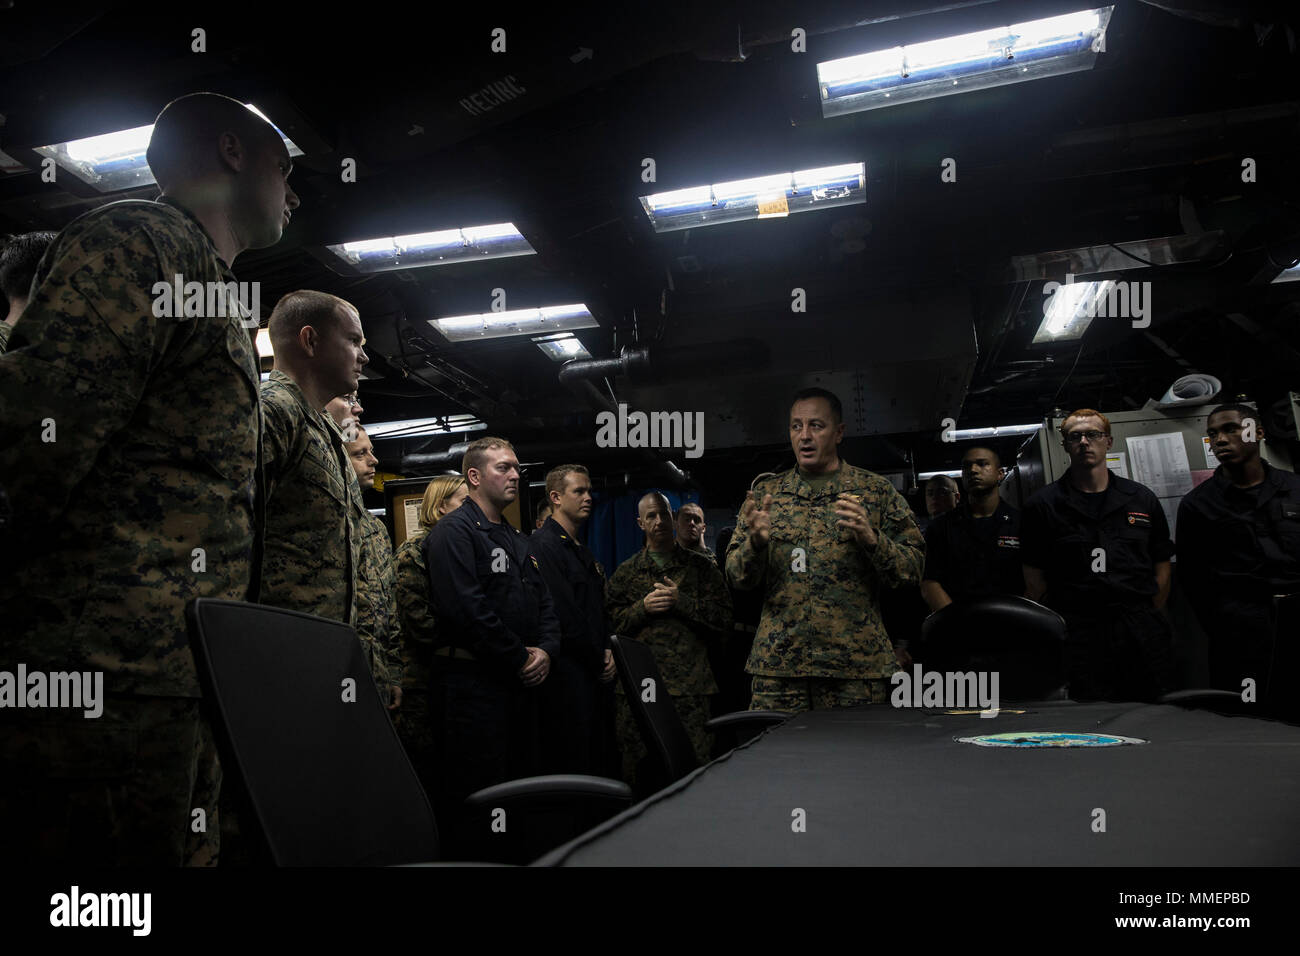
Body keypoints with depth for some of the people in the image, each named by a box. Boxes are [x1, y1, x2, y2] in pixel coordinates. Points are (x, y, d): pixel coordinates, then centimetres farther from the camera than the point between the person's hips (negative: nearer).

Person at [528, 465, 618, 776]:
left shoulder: (582, 551, 18)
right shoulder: (544, 544, -12)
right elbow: (564, 615, -17)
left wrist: (607, 650, 5)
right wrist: (598, 661, -10)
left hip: (597, 675, 9)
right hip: (569, 677, -9)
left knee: (602, 760, 13)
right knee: (572, 764, -2)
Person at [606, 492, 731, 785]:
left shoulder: (700, 566, 10)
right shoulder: (627, 571, 14)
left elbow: (723, 618, 3)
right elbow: (611, 622, 8)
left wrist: (682, 602, -8)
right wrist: (643, 608, -8)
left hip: (689, 684, -1)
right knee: (636, 765, 3)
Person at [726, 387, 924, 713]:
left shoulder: (875, 491, 7)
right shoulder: (764, 493, 12)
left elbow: (913, 567, 5)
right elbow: (737, 578, 10)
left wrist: (871, 539, -14)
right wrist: (755, 543, -11)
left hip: (856, 662, -1)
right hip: (777, 662, 1)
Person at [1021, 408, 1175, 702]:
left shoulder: (1142, 499, 13)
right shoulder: (1042, 505, 4)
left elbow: (1162, 568, 15)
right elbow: (1034, 581, 2)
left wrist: (1146, 619, 8)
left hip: (1142, 633, 3)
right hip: (1077, 639, -3)